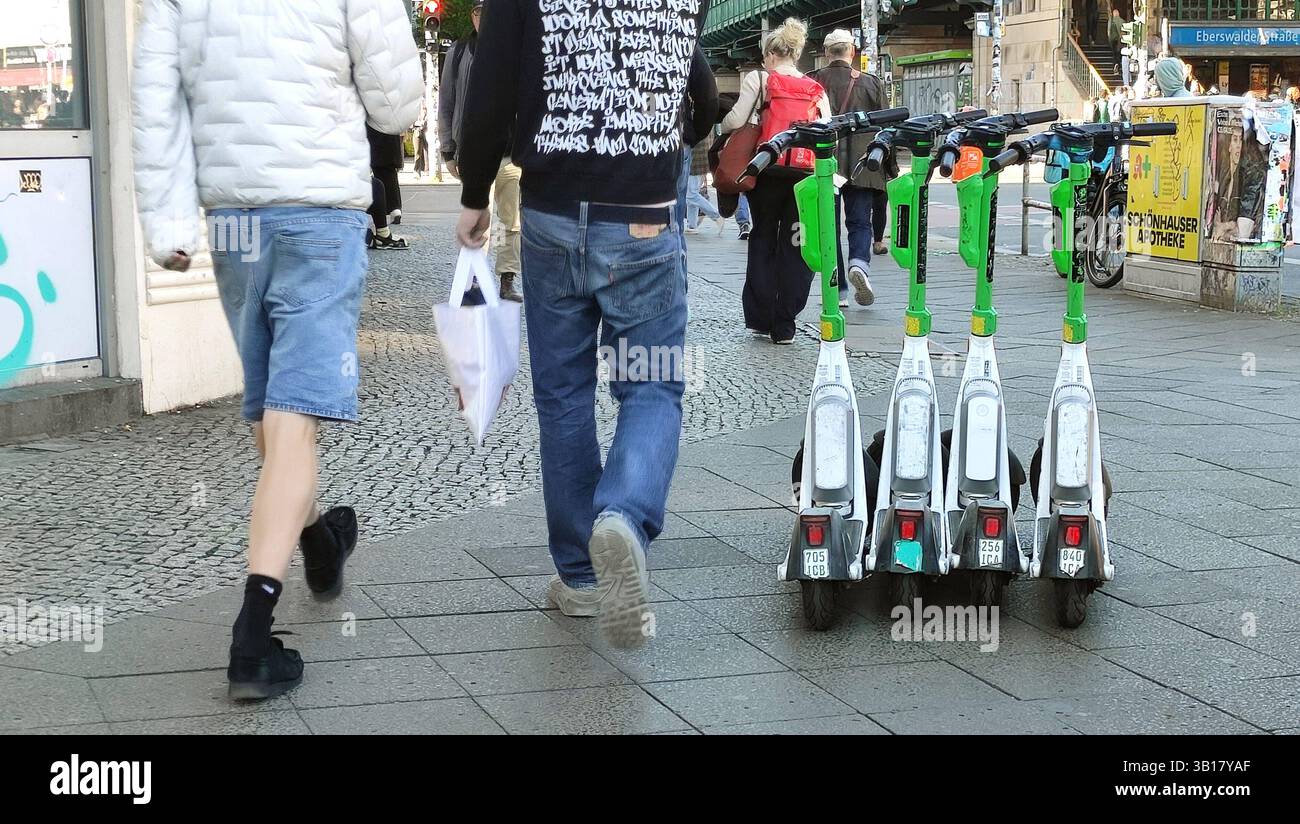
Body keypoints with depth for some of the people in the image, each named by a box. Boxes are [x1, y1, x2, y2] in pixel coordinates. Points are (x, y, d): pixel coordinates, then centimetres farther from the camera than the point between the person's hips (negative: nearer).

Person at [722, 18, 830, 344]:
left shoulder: (759, 78, 0)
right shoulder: (816, 89, 10)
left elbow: (735, 121, -9)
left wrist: (722, 127, 11)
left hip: (769, 169, -2)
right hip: (807, 170, 2)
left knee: (763, 241, 15)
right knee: (795, 247, 7)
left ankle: (760, 317, 14)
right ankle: (784, 326, 6)